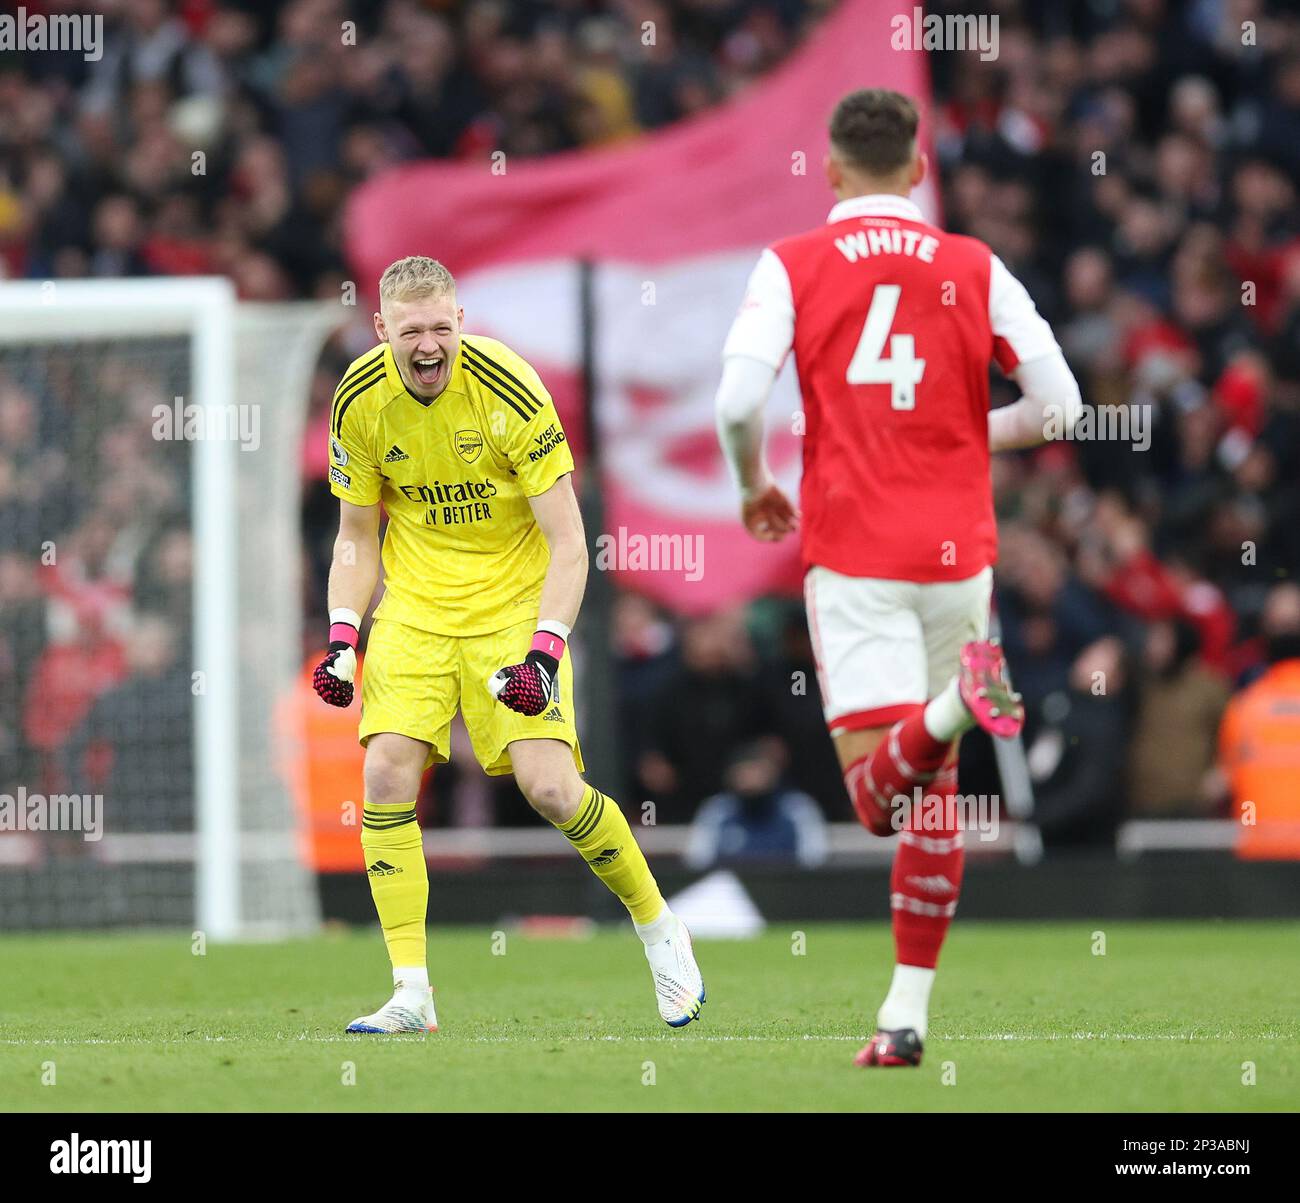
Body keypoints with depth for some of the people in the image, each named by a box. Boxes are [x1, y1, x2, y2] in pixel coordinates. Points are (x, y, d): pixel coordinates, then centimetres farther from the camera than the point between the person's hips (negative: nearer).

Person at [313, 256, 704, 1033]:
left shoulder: (506, 387, -19)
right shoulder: (361, 400, -6)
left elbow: (569, 543, -16)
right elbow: (357, 536, 8)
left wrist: (545, 651, -28)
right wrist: (343, 637, -6)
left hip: (513, 603, -3)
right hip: (416, 608, 3)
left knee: (550, 786, -16)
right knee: (387, 772, -16)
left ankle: (659, 926, 11)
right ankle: (411, 993, -9)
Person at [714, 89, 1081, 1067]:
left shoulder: (793, 266, 1)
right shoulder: (976, 269, 7)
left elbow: (738, 402, -11)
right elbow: (1059, 407, 3)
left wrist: (755, 488, 9)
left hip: (851, 554, -3)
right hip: (958, 551, 3)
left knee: (880, 795, -10)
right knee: (934, 788, 15)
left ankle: (955, 703, -42)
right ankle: (908, 1012, 13)